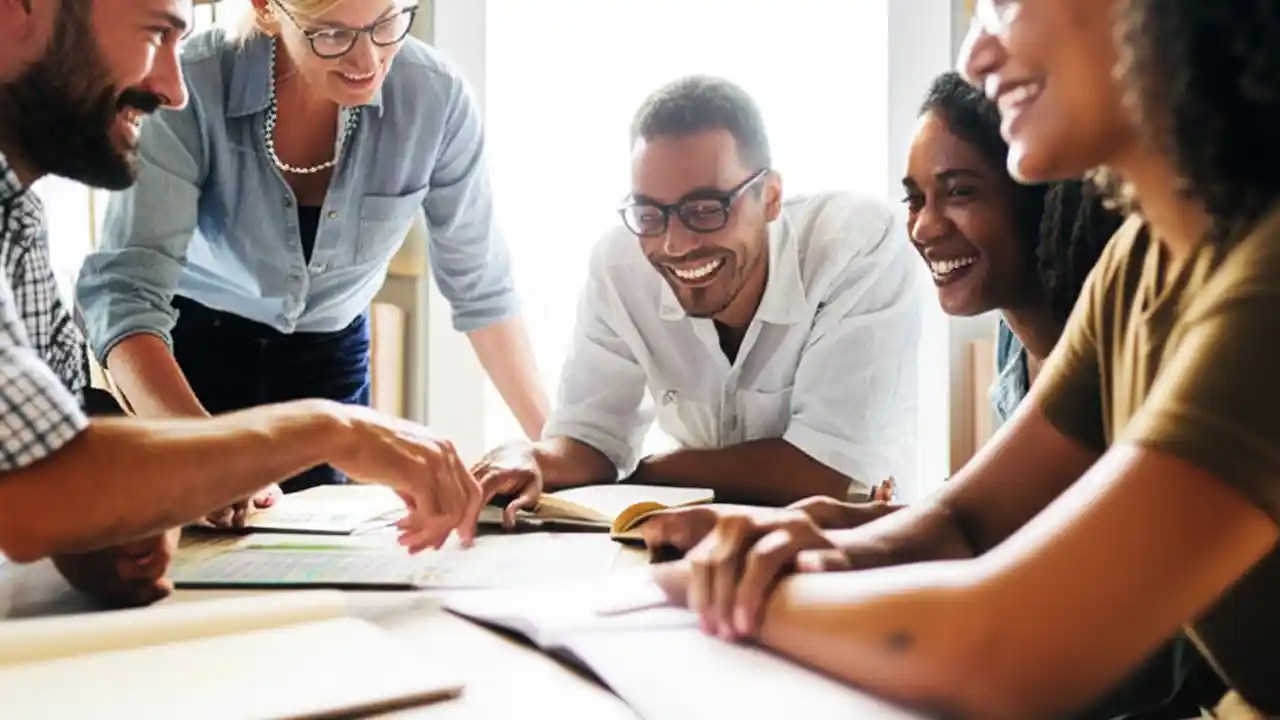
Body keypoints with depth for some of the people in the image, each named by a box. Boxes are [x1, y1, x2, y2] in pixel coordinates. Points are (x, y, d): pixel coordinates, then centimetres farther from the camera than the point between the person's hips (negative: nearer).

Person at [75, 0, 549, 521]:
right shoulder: (193, 89, -28)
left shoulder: (435, 95, -22)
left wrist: (550, 441, -9)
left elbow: (480, 286, -10)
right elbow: (125, 288, -34)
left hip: (329, 354, 2)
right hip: (192, 340, -1)